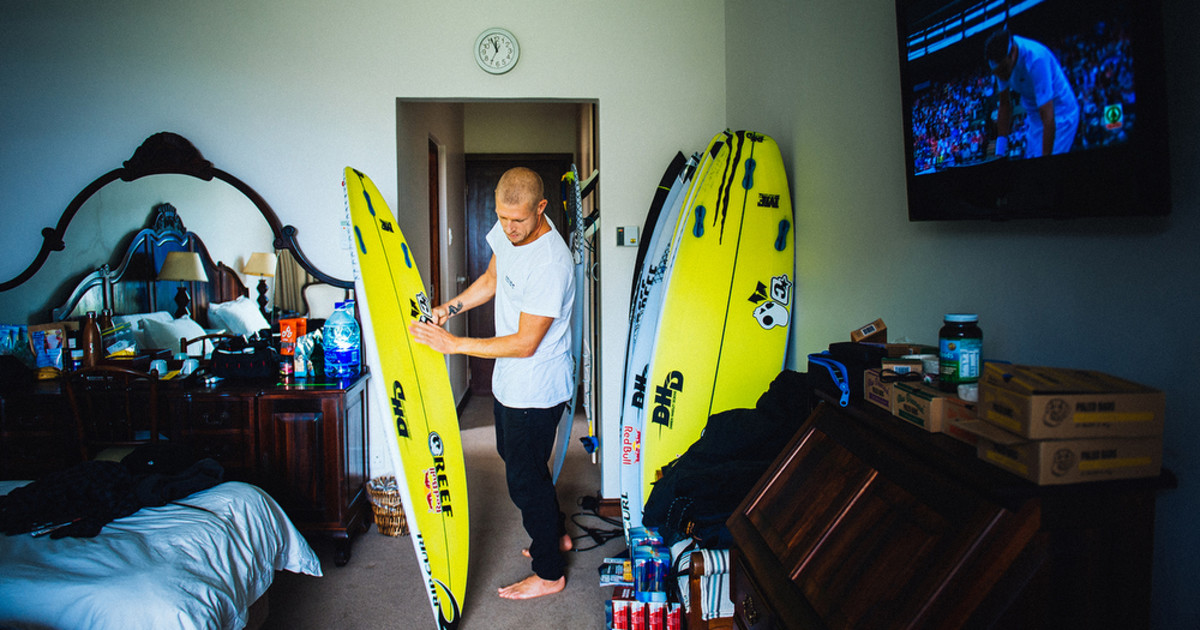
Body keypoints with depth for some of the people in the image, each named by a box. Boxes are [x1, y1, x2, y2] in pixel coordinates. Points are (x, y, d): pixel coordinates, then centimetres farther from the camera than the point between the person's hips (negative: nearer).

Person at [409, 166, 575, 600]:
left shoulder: (551, 263, -30)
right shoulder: (506, 231, -3)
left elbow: (525, 343, -27)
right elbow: (491, 279, 16)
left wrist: (454, 345, -25)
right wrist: (449, 308, 2)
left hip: (537, 388, -9)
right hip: (510, 381, 9)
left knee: (524, 475, 2)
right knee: (515, 458, 23)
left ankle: (549, 573, 22)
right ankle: (556, 534, 45)